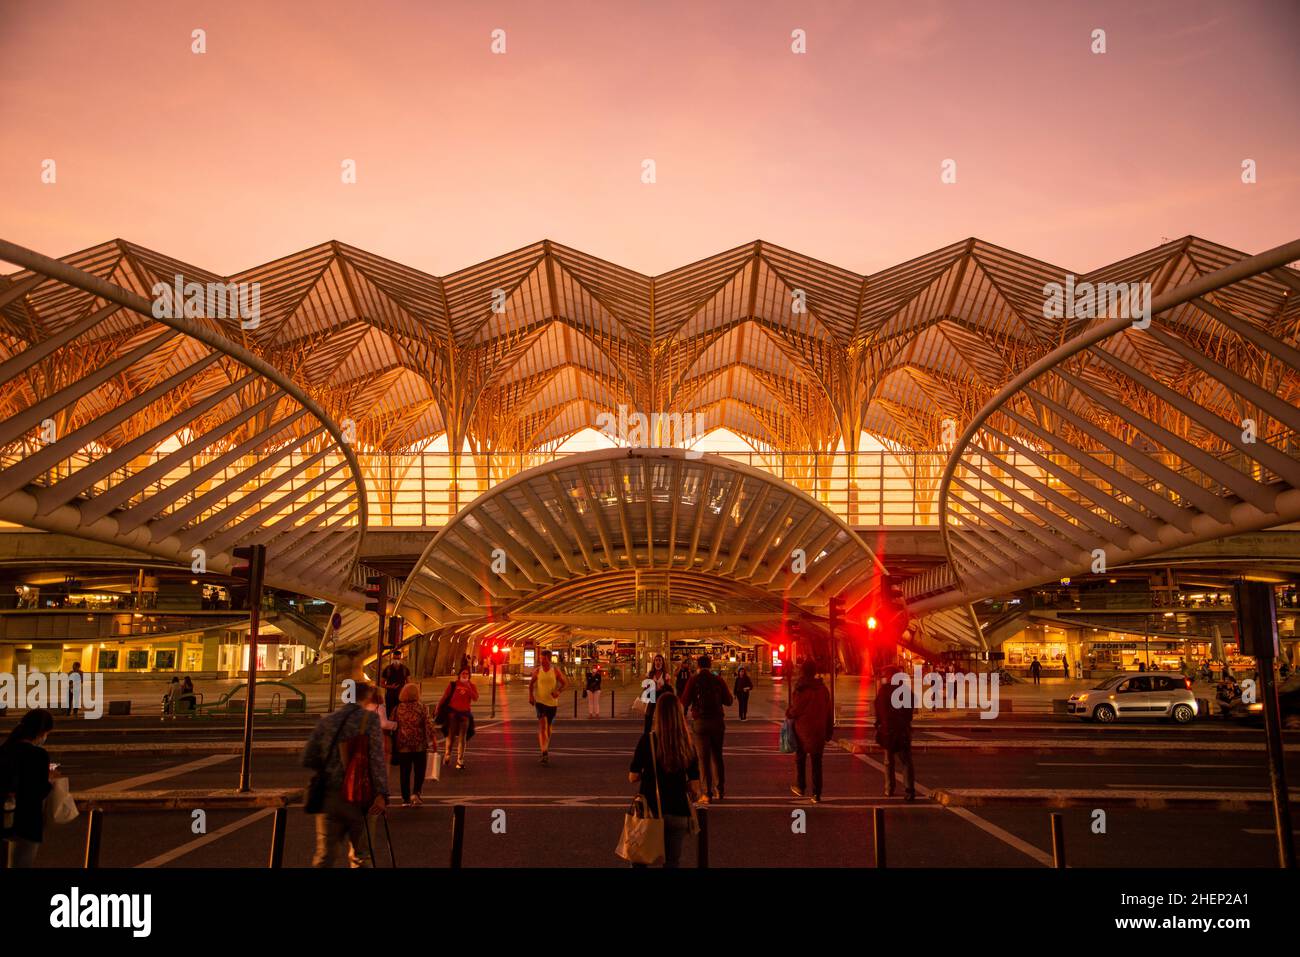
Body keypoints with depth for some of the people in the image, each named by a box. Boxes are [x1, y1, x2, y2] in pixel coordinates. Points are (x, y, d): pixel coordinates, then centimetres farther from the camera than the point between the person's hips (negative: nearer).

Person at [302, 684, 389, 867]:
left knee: (324, 856, 8)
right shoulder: (370, 718, -6)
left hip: (328, 796, 4)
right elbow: (377, 757, -15)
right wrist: (381, 793, -18)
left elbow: (307, 759, 9)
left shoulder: (326, 720, 7)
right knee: (360, 855, 12)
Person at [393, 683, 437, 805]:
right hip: (420, 745, -2)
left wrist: (394, 743, 14)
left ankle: (406, 799, 11)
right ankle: (416, 793, -9)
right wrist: (434, 740, -4)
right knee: (419, 772, 9)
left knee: (404, 773, 9)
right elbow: (429, 725, -10)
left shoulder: (397, 709, 1)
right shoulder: (422, 708, -6)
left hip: (402, 746, 2)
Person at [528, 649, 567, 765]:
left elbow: (564, 683, 2)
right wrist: (530, 695, -1)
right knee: (542, 725, -17)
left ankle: (547, 749, 37)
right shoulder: (537, 670, -2)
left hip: (552, 702, 1)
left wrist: (558, 691, -17)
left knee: (548, 726, 14)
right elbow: (531, 683, 12)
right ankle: (544, 752, -25)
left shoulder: (555, 670, -3)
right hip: (540, 701, -1)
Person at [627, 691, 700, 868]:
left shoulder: (647, 740, -12)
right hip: (678, 813, 2)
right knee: (673, 861, 16)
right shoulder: (688, 745, -5)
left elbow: (633, 777, -5)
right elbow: (694, 789, -4)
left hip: (651, 810, -1)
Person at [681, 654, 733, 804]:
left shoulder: (693, 680, -6)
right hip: (718, 721, 3)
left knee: (704, 758, -1)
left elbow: (685, 702, -9)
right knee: (717, 756, 15)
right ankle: (720, 791, 18)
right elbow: (728, 700, 5)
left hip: (700, 721, -3)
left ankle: (707, 793, -4)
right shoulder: (718, 680, 2)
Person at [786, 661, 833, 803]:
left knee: (800, 759, 18)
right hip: (819, 731, 3)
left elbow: (795, 710, -13)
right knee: (817, 762, 9)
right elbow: (828, 711, 4)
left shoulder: (801, 690, -16)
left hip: (802, 730, -3)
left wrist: (788, 713, 10)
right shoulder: (823, 689, -1)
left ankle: (801, 787, 26)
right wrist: (829, 731, 12)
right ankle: (816, 794, 8)